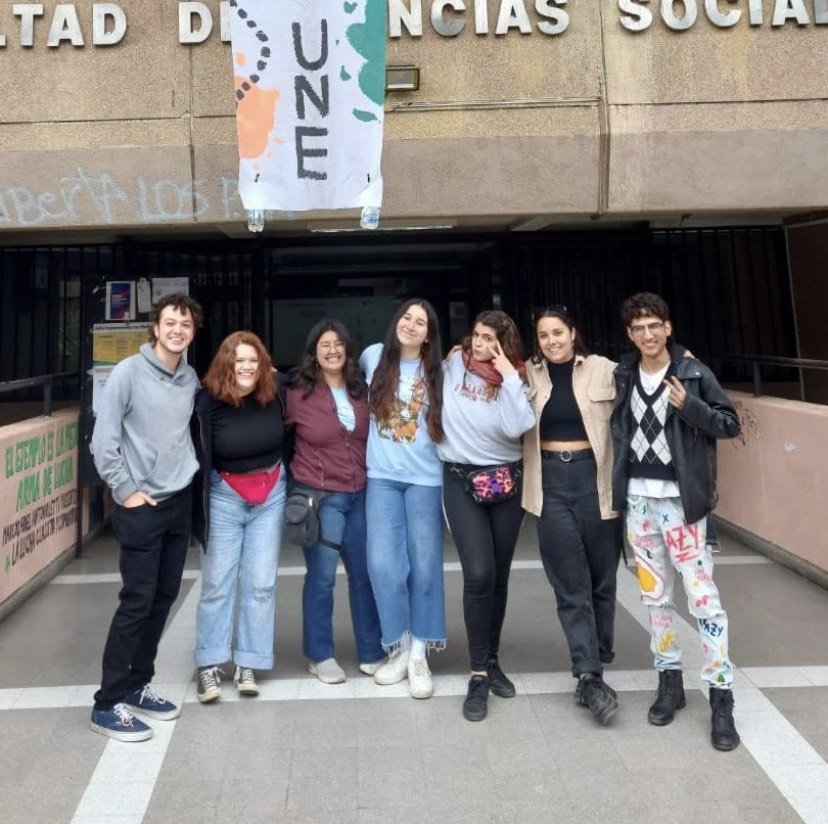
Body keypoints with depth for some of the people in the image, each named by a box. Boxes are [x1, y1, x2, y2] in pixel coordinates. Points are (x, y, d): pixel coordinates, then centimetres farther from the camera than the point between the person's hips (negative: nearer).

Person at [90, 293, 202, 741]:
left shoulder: (191, 378, 7)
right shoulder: (128, 372, -10)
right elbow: (103, 440, -11)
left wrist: (189, 473, 5)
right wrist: (125, 490, -11)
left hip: (179, 502, 6)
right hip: (140, 505, -6)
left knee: (163, 598, 11)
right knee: (137, 601, -5)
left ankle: (138, 685, 26)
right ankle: (108, 703, 7)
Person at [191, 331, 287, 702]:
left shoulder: (276, 394, -7)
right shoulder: (208, 402, -15)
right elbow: (198, 458, -11)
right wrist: (200, 510, -11)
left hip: (271, 495, 3)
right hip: (224, 497, -2)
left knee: (261, 583, 6)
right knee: (217, 583, 2)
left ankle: (248, 665, 17)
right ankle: (208, 665, 15)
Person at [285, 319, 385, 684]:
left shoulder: (361, 391, 8)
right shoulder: (298, 394, -6)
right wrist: (298, 471, 0)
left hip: (360, 494, 5)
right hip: (319, 496, -4)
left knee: (365, 573, 10)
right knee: (321, 576, 4)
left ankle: (371, 653, 24)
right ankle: (319, 656, 21)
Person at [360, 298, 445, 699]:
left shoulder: (437, 372, 3)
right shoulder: (374, 356, 4)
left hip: (425, 477, 0)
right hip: (381, 476, 1)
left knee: (424, 566, 2)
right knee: (384, 564, -5)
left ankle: (419, 655, 15)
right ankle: (399, 649, 14)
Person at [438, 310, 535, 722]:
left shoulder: (513, 377, -1)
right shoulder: (453, 364, 0)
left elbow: (515, 428, -18)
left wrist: (510, 379, -17)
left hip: (506, 481, 2)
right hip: (461, 480, -1)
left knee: (499, 577, 10)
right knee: (479, 575, -13)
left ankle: (492, 661, 28)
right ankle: (478, 674, 0)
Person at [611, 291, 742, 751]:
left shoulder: (695, 374, -5)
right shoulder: (622, 376, 5)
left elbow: (731, 424, -2)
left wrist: (690, 407, -18)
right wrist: (617, 483, 5)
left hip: (681, 500, -4)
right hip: (637, 499, 4)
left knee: (702, 596, -3)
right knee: (654, 595, 12)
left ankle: (721, 696, 7)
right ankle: (669, 680, 26)